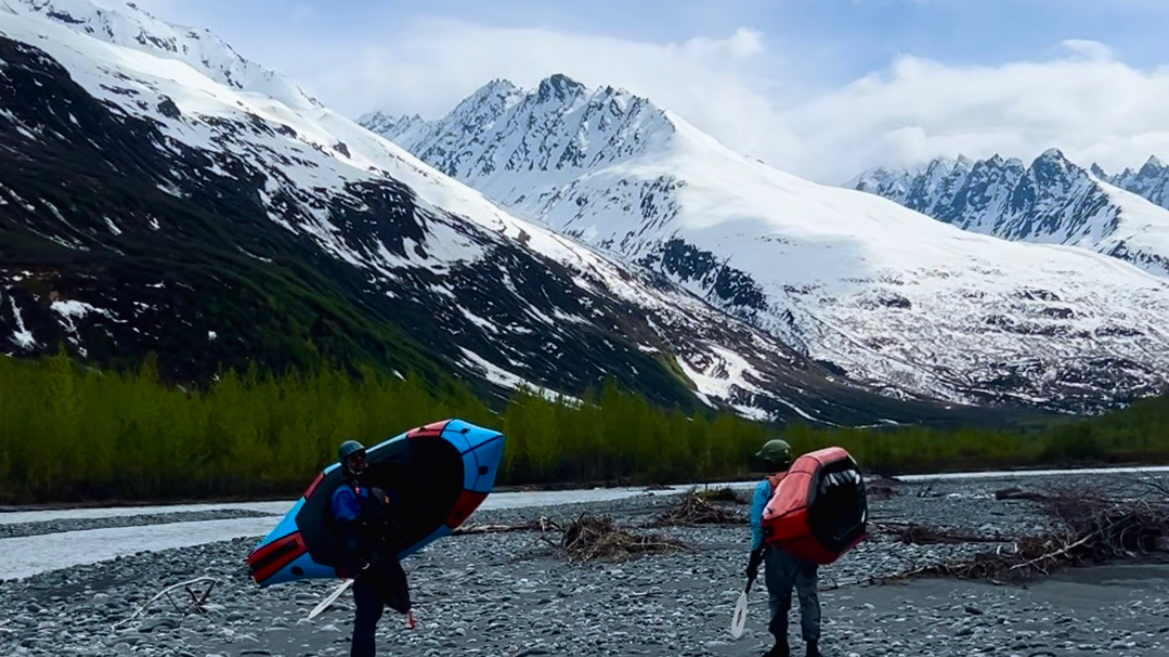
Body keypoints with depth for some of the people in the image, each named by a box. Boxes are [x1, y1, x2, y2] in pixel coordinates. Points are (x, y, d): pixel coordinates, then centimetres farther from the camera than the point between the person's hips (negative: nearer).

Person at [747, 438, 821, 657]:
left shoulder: (764, 488, -6)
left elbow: (758, 525, -6)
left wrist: (755, 556, 0)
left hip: (778, 550, -2)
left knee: (779, 598, 11)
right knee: (808, 596, 5)